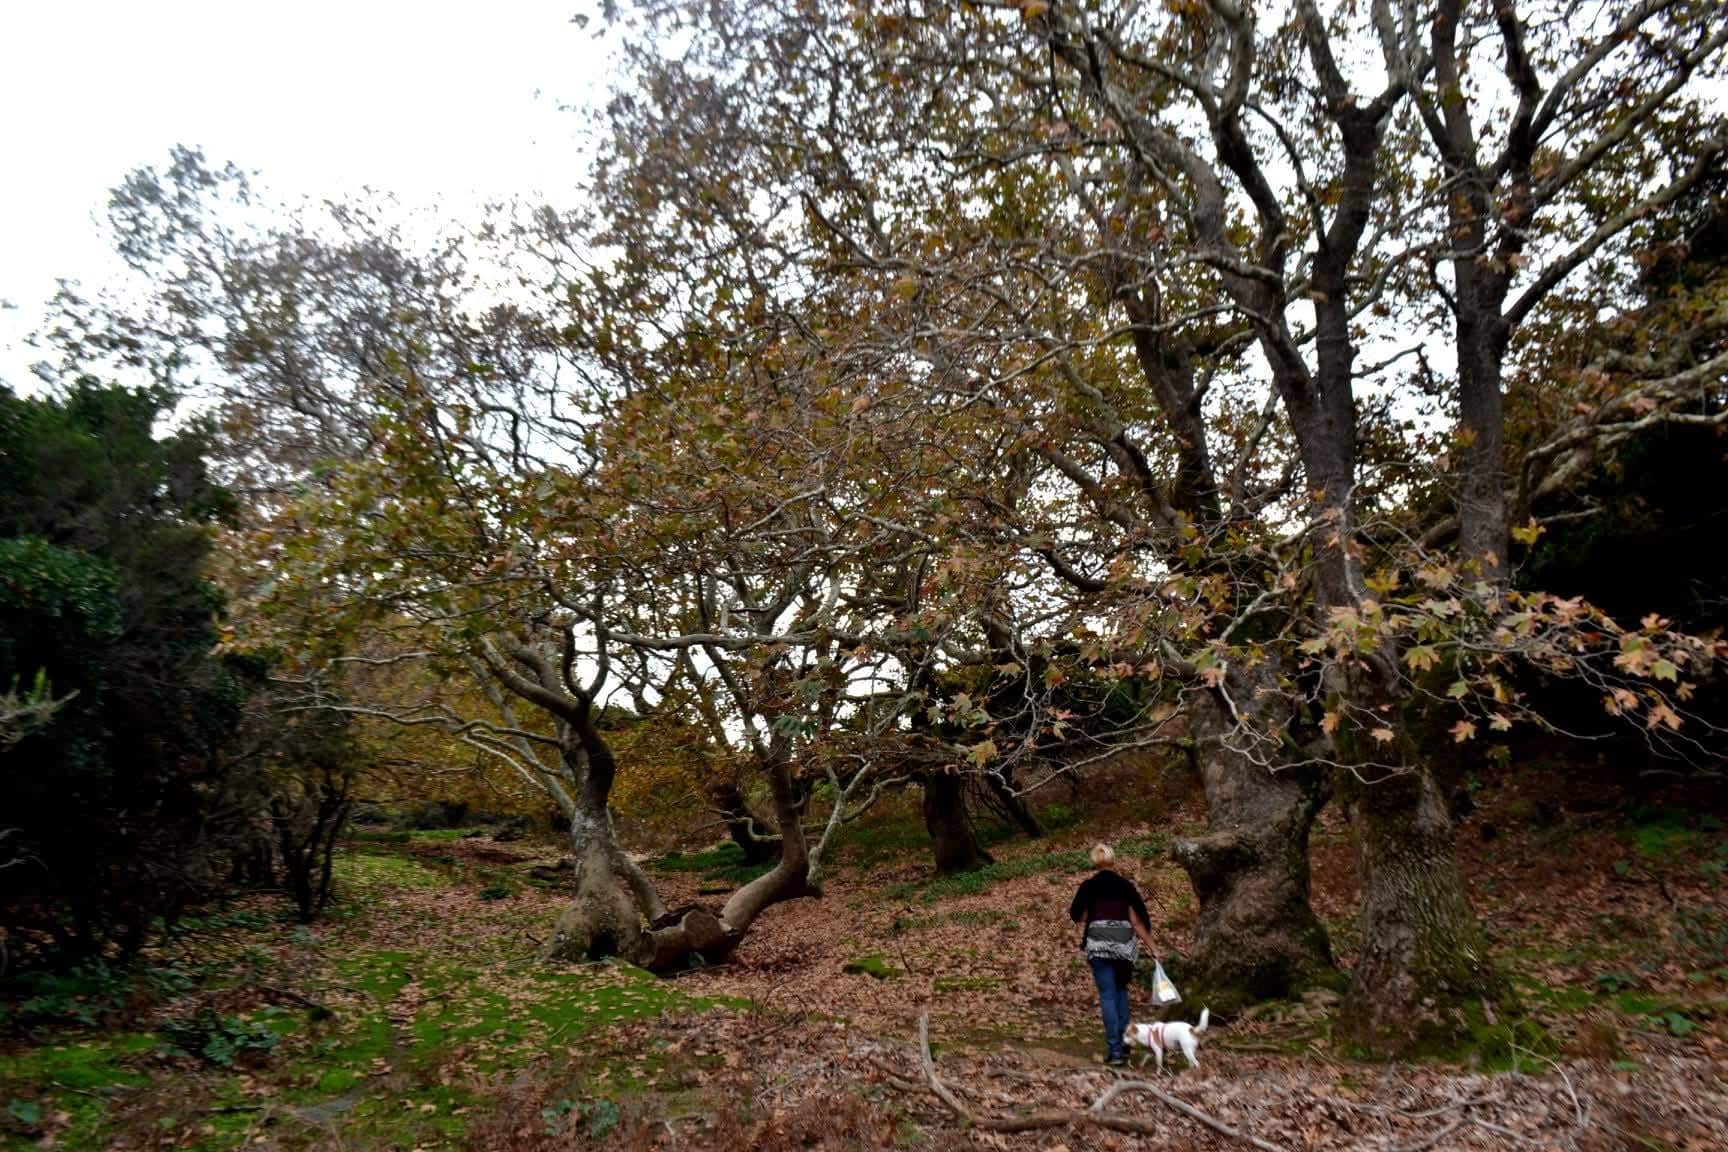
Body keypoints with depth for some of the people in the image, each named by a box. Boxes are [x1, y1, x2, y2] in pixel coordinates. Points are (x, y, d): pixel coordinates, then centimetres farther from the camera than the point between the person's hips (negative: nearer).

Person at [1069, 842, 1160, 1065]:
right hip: (1124, 942, 2)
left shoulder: (1088, 885, -1)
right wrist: (1152, 947, 8)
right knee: (1121, 989, 23)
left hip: (1099, 943, -2)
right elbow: (1139, 919, 1)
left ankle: (1115, 1049, -1)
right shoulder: (1126, 885, 2)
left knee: (1107, 995, 2)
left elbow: (1076, 916, 6)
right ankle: (1124, 1039, 20)